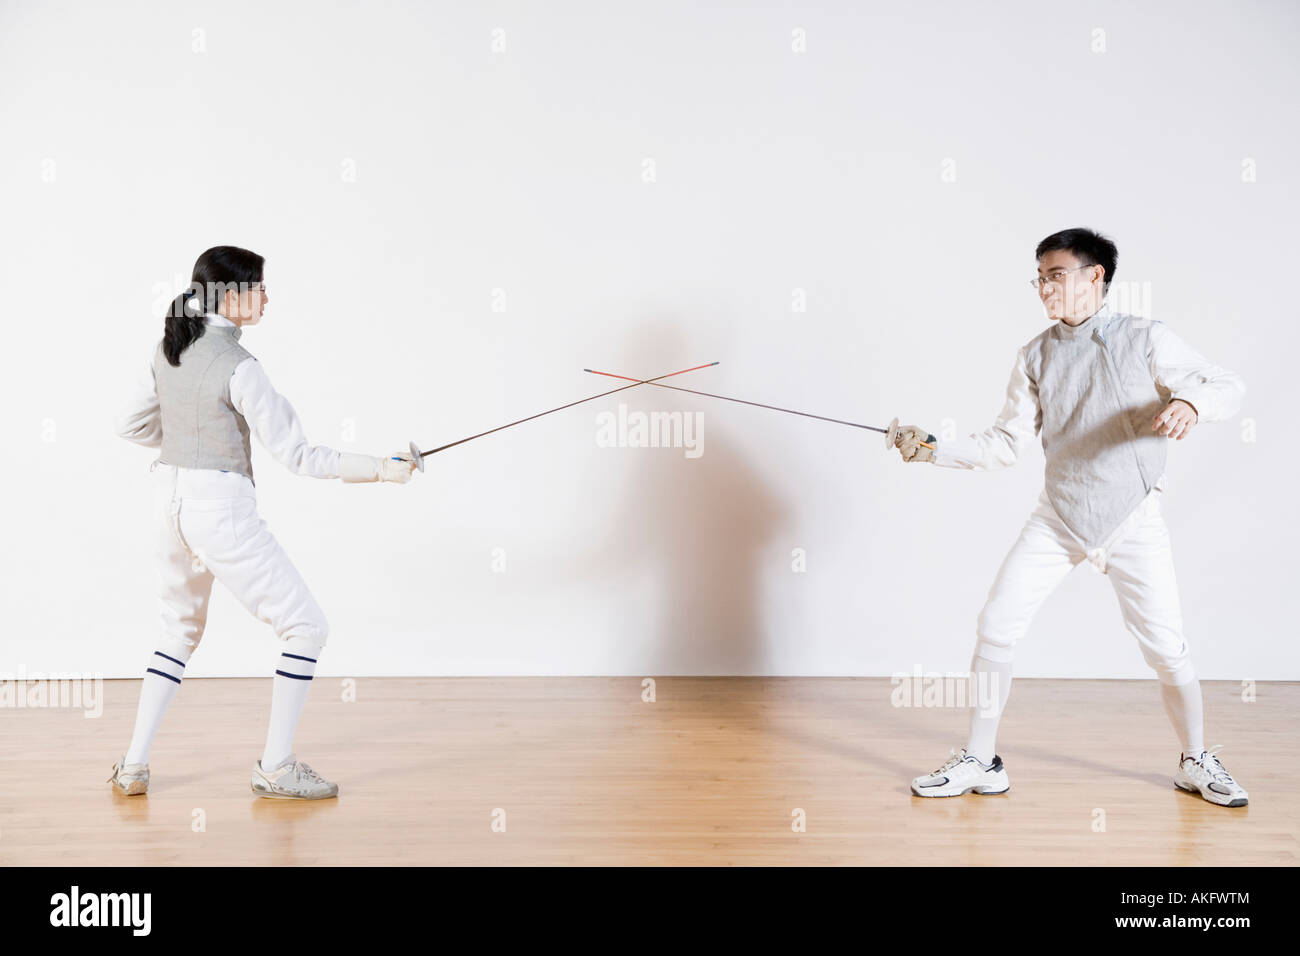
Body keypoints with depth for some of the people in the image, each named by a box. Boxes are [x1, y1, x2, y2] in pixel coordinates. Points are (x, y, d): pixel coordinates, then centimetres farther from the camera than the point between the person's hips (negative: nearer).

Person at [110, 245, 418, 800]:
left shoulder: (169, 349, 5)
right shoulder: (237, 367, -17)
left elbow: (131, 425, 15)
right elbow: (294, 455, -16)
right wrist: (381, 470, -13)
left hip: (171, 502, 8)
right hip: (221, 510, -8)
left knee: (181, 632, 26)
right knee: (307, 628, 4)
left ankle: (133, 765, 24)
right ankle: (276, 768, 6)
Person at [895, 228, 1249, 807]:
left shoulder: (1146, 339, -7)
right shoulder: (1035, 355, 3)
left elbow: (1228, 388, -8)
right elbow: (1007, 443, 3)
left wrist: (1190, 401, -31)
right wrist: (934, 451, -11)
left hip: (1133, 520, -3)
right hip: (1057, 519, 3)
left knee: (1165, 648, -2)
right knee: (995, 629, -4)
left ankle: (1195, 762, 23)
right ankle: (980, 762, 10)